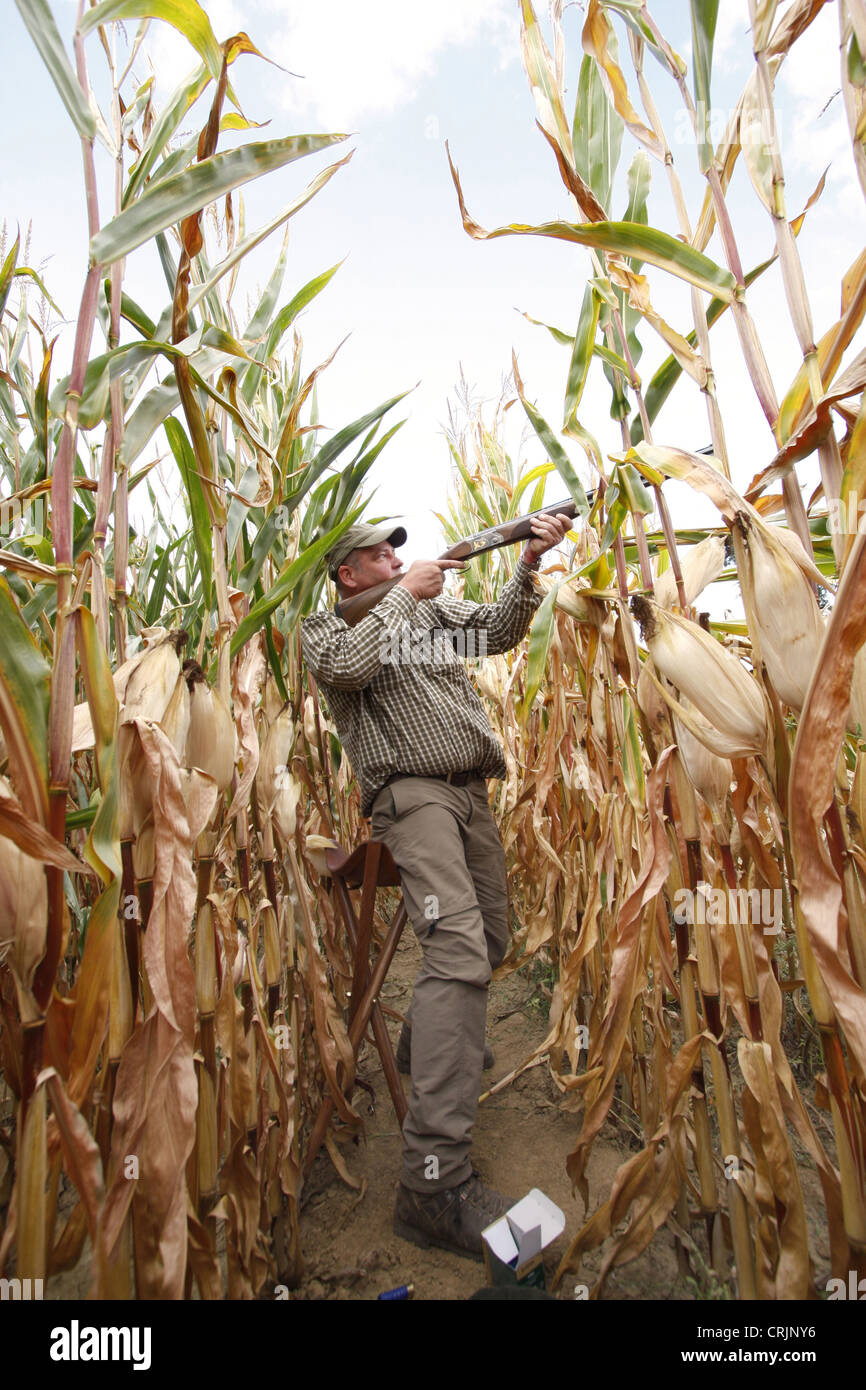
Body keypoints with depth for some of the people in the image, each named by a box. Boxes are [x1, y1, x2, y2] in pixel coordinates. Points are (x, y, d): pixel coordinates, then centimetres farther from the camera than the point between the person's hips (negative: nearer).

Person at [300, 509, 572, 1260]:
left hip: (471, 790, 7)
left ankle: (429, 1037, 43)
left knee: (491, 943, 16)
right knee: (458, 948, -23)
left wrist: (528, 565, 0)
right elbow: (346, 666, -14)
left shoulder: (434, 608, 22)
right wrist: (404, 595, -8)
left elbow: (498, 630, 13)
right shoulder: (325, 626, 8)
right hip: (411, 791, -7)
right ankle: (435, 1180, -21)